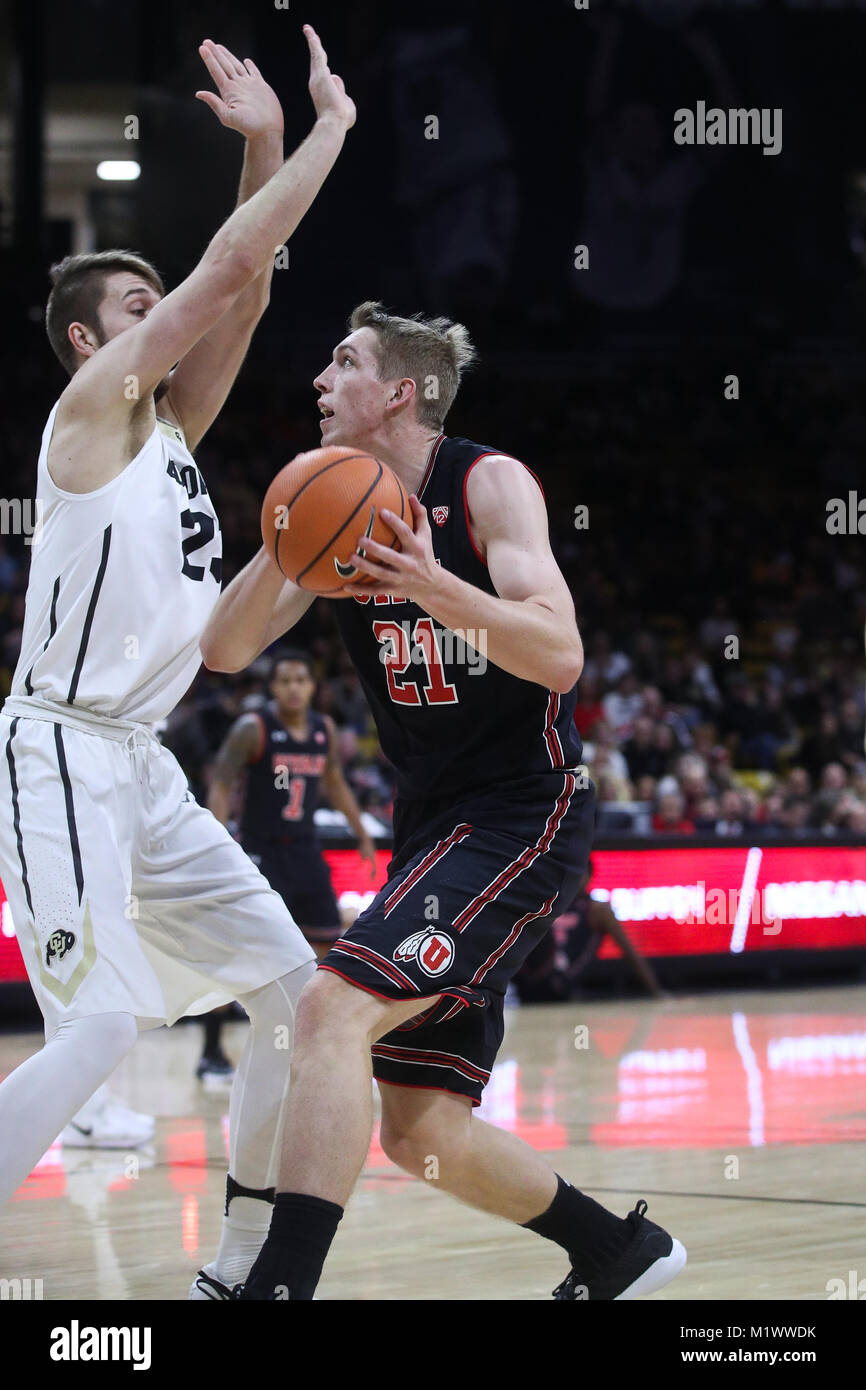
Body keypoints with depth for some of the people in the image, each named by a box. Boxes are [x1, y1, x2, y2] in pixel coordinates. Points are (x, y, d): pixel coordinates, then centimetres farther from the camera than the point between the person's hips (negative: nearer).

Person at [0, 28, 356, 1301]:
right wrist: (329, 132, -3)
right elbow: (228, 268, -11)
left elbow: (245, 290, 13)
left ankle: (241, 1265, 14)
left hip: (142, 764, 10)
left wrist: (266, 147, 4)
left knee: (295, 989, 8)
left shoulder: (169, 424, 17)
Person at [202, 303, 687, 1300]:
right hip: (433, 825, 8)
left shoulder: (487, 483, -10)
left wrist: (433, 585, -37)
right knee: (421, 1132, 7)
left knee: (333, 1010, -27)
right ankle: (622, 1253, 26)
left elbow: (561, 656, -22)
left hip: (523, 815, -8)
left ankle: (279, 1283, -32)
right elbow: (225, 650, 0)